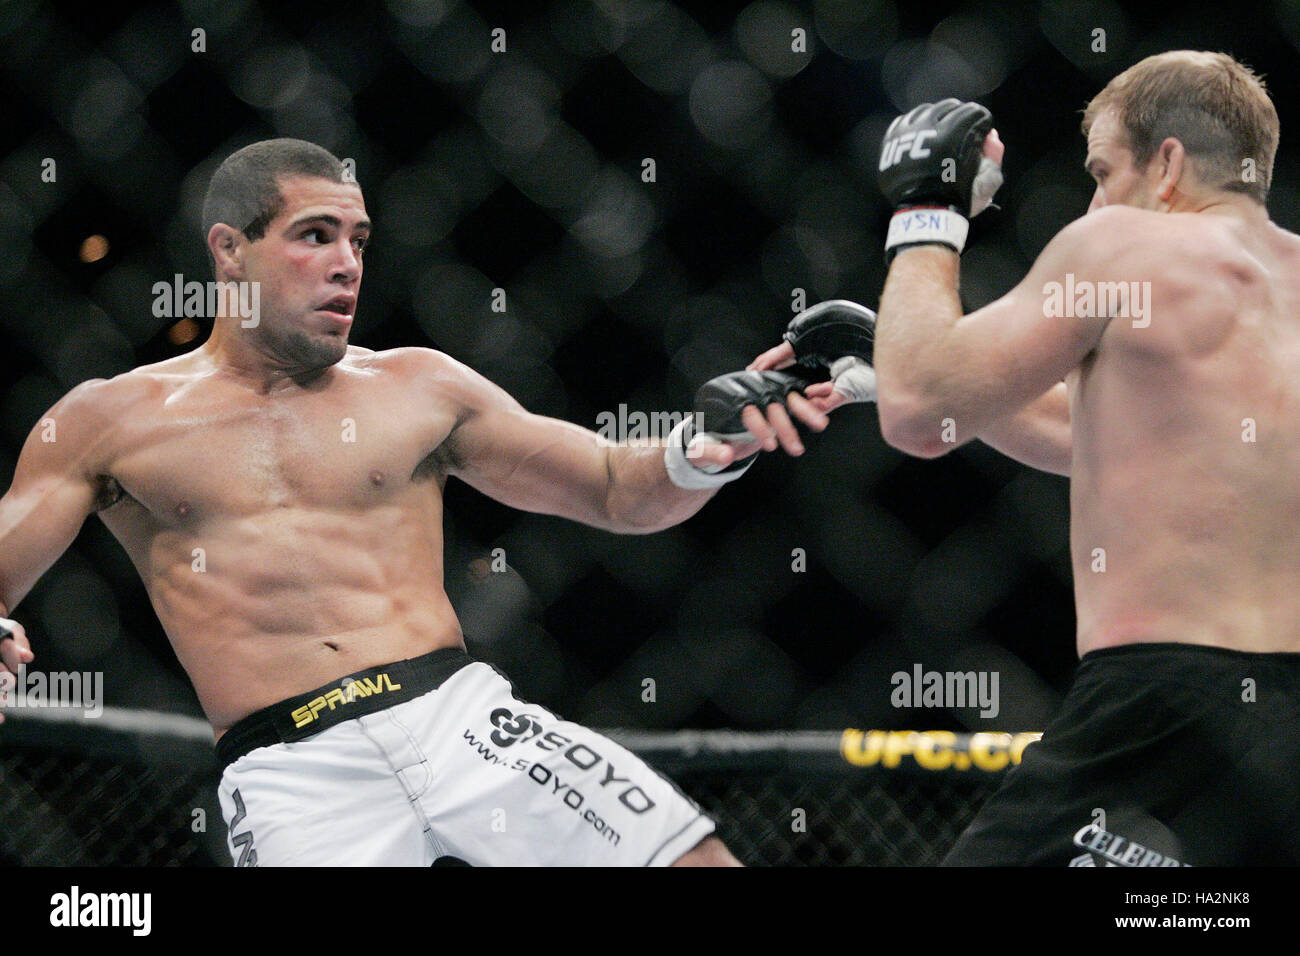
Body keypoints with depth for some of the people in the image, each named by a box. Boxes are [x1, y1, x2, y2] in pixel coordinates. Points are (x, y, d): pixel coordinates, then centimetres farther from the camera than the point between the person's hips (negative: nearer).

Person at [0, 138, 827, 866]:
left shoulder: (417, 388, 16)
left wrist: (707, 452, -3)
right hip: (292, 777, -2)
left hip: (462, 719, 3)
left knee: (698, 859, -14)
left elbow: (619, 493, 18)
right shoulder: (108, 422, 11)